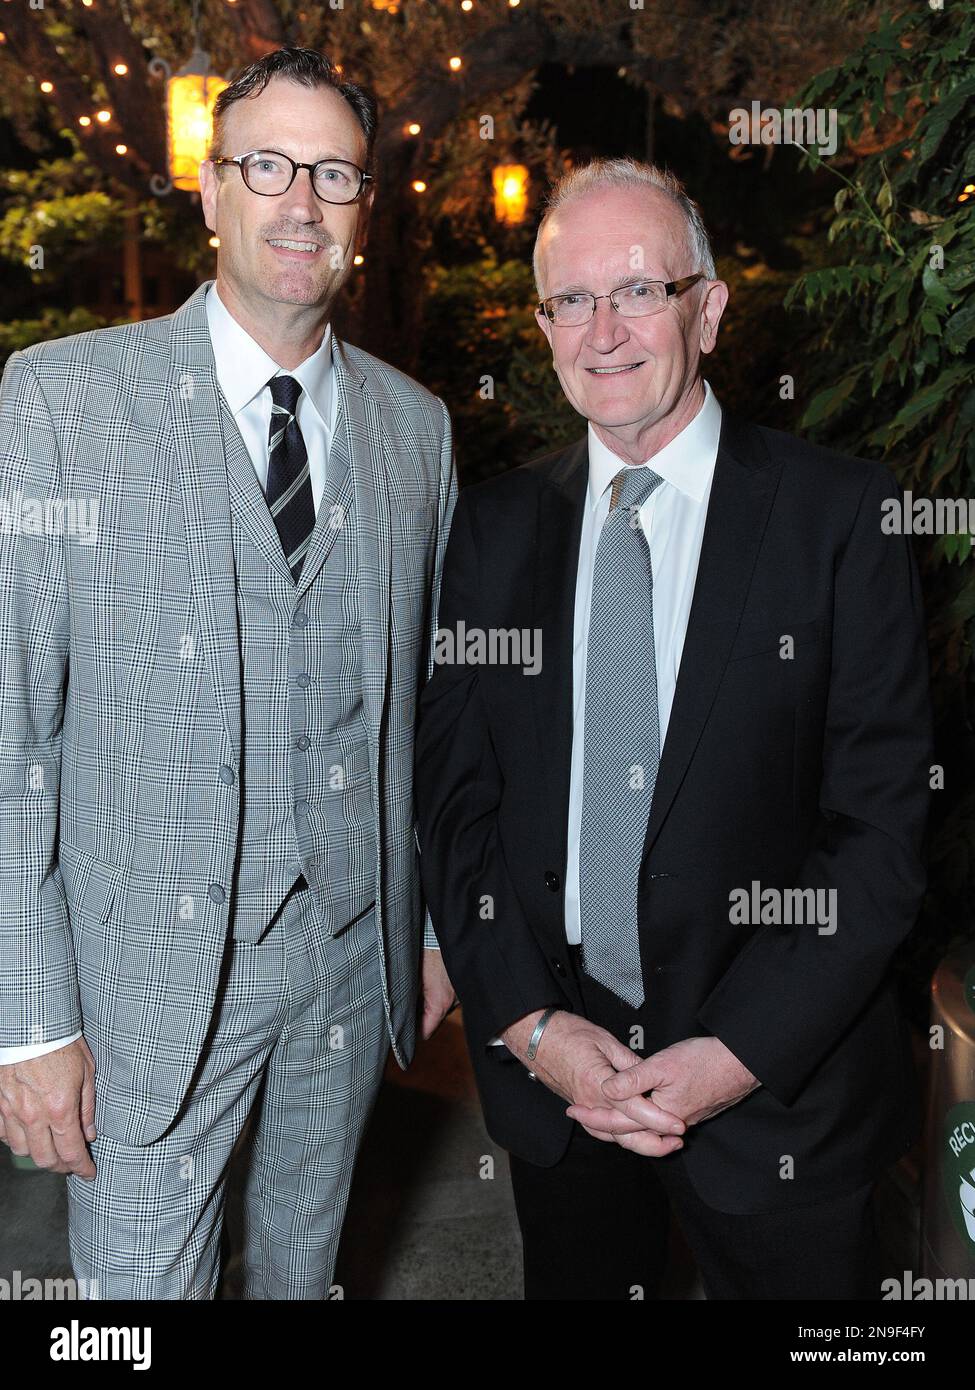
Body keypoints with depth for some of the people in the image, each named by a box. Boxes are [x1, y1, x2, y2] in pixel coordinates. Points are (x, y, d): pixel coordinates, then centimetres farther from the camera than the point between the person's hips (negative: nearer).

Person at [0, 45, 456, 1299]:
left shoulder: (415, 424, 3)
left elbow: (424, 699, 8)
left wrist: (435, 925, 10)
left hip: (356, 953, 4)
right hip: (153, 971, -3)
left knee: (307, 1253, 23)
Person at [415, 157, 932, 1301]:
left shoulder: (841, 516, -9)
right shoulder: (494, 526, 1)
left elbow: (882, 819, -11)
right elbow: (451, 796, 1)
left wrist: (741, 1052, -15)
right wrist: (527, 1021, -9)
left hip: (777, 1083, -2)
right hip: (548, 1069, 3)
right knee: (571, 1285, 22)